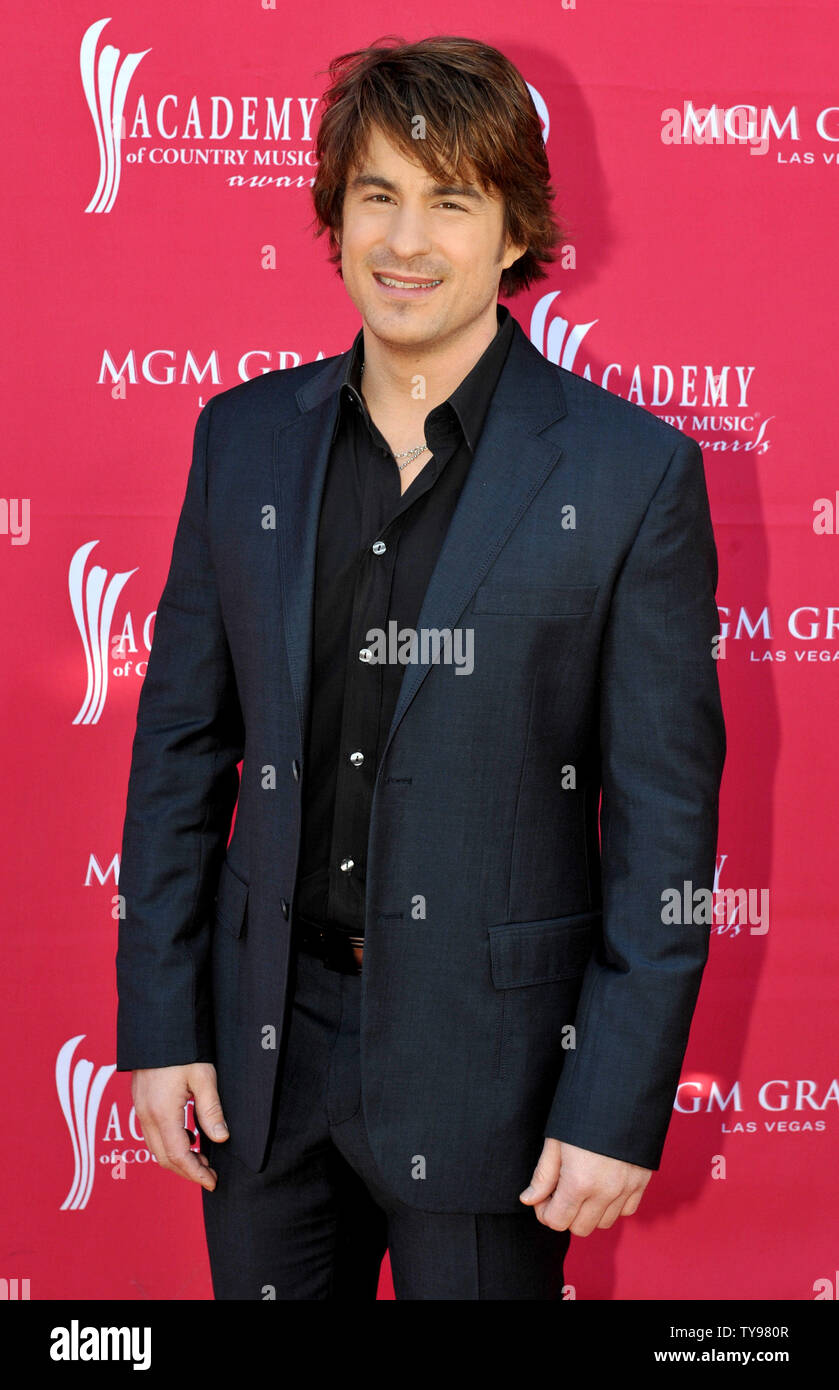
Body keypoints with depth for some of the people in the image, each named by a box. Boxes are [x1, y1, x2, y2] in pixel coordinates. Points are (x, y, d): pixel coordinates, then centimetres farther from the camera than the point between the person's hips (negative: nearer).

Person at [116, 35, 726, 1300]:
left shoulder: (635, 472, -9)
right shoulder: (244, 437, 2)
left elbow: (665, 819, -8)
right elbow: (182, 743, 6)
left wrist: (618, 1105, -10)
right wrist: (159, 1022, 3)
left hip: (488, 1057, -3)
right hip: (266, 1045, 4)